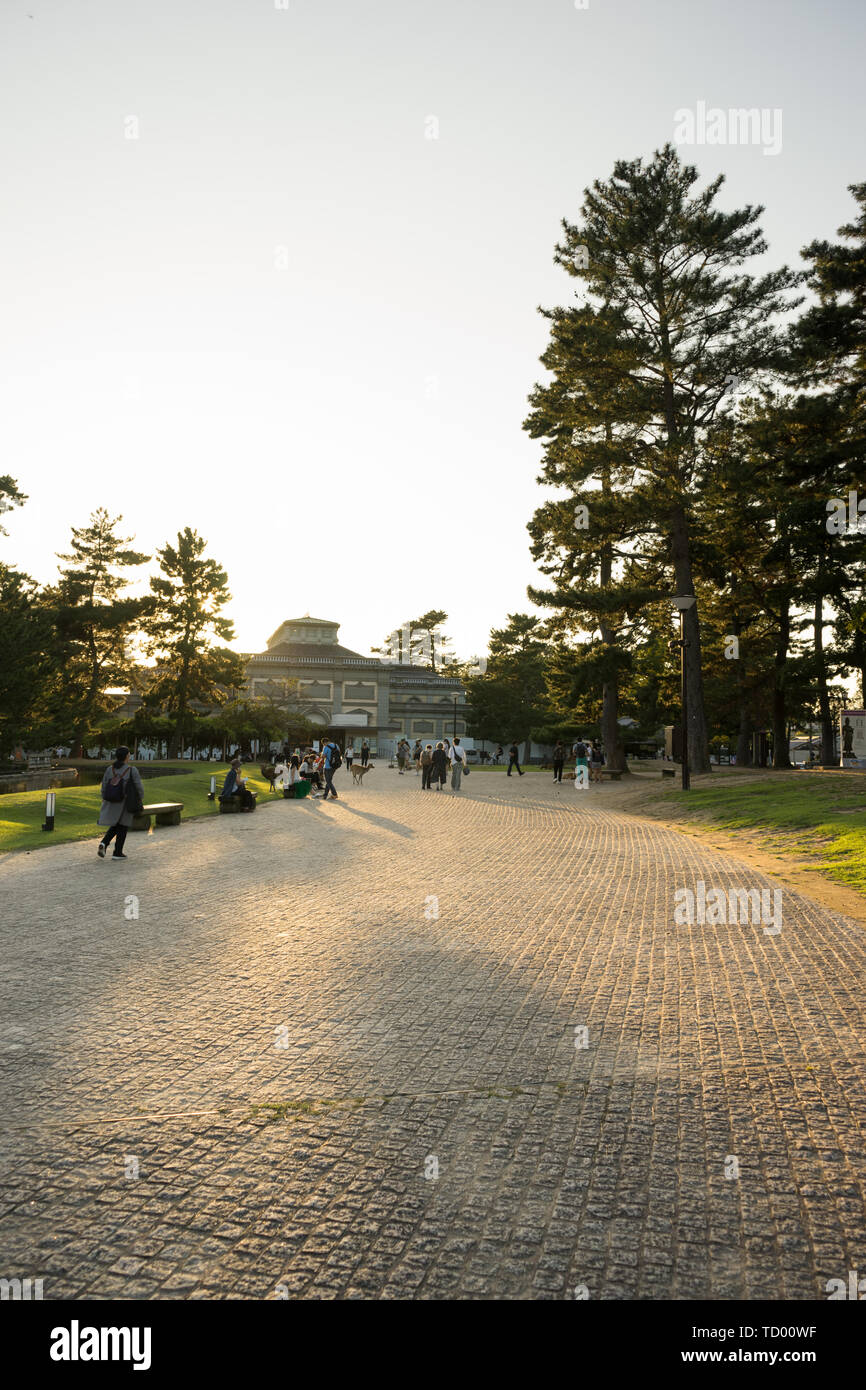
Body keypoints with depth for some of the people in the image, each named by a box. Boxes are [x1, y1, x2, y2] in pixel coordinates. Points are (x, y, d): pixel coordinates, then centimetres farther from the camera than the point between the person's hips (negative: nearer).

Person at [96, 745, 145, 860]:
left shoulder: (109, 770, -2)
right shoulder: (133, 771, -14)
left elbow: (104, 788, 2)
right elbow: (139, 788, -9)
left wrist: (104, 803, 12)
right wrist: (141, 799, 9)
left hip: (111, 803, 4)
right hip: (126, 804, -4)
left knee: (115, 826, 21)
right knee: (122, 827, 11)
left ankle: (103, 843, -1)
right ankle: (117, 853, 15)